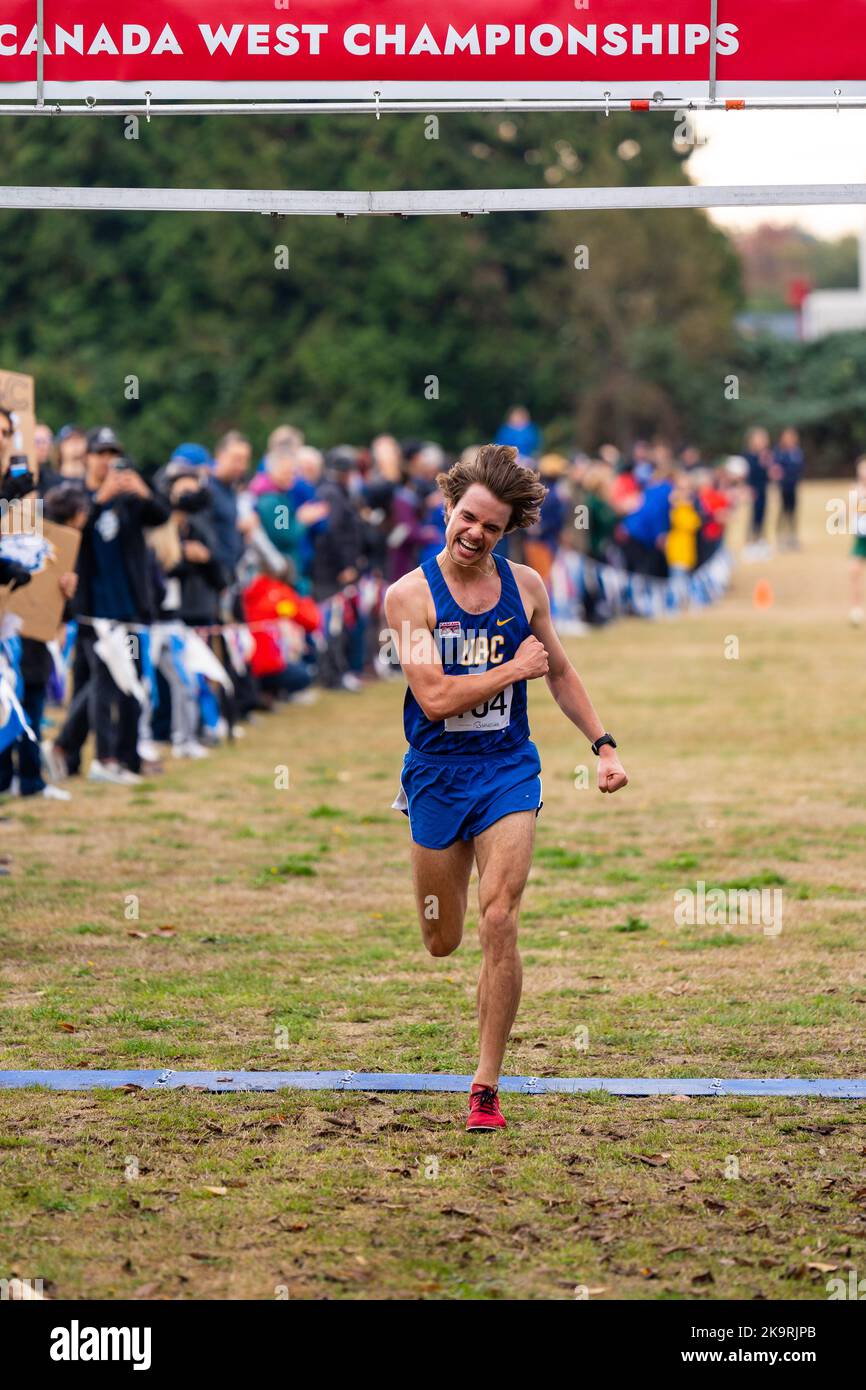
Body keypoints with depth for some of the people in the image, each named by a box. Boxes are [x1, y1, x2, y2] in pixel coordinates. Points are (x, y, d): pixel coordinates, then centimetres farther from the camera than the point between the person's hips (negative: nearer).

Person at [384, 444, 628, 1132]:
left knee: (499, 922, -16)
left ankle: (487, 1086, -10)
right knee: (441, 946, 8)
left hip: (509, 770, 1)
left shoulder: (525, 586, 2)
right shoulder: (409, 595, -9)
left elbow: (560, 672, 17)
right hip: (437, 775, -1)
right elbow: (436, 697, -17)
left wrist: (604, 744, 12)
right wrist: (516, 668, -12)